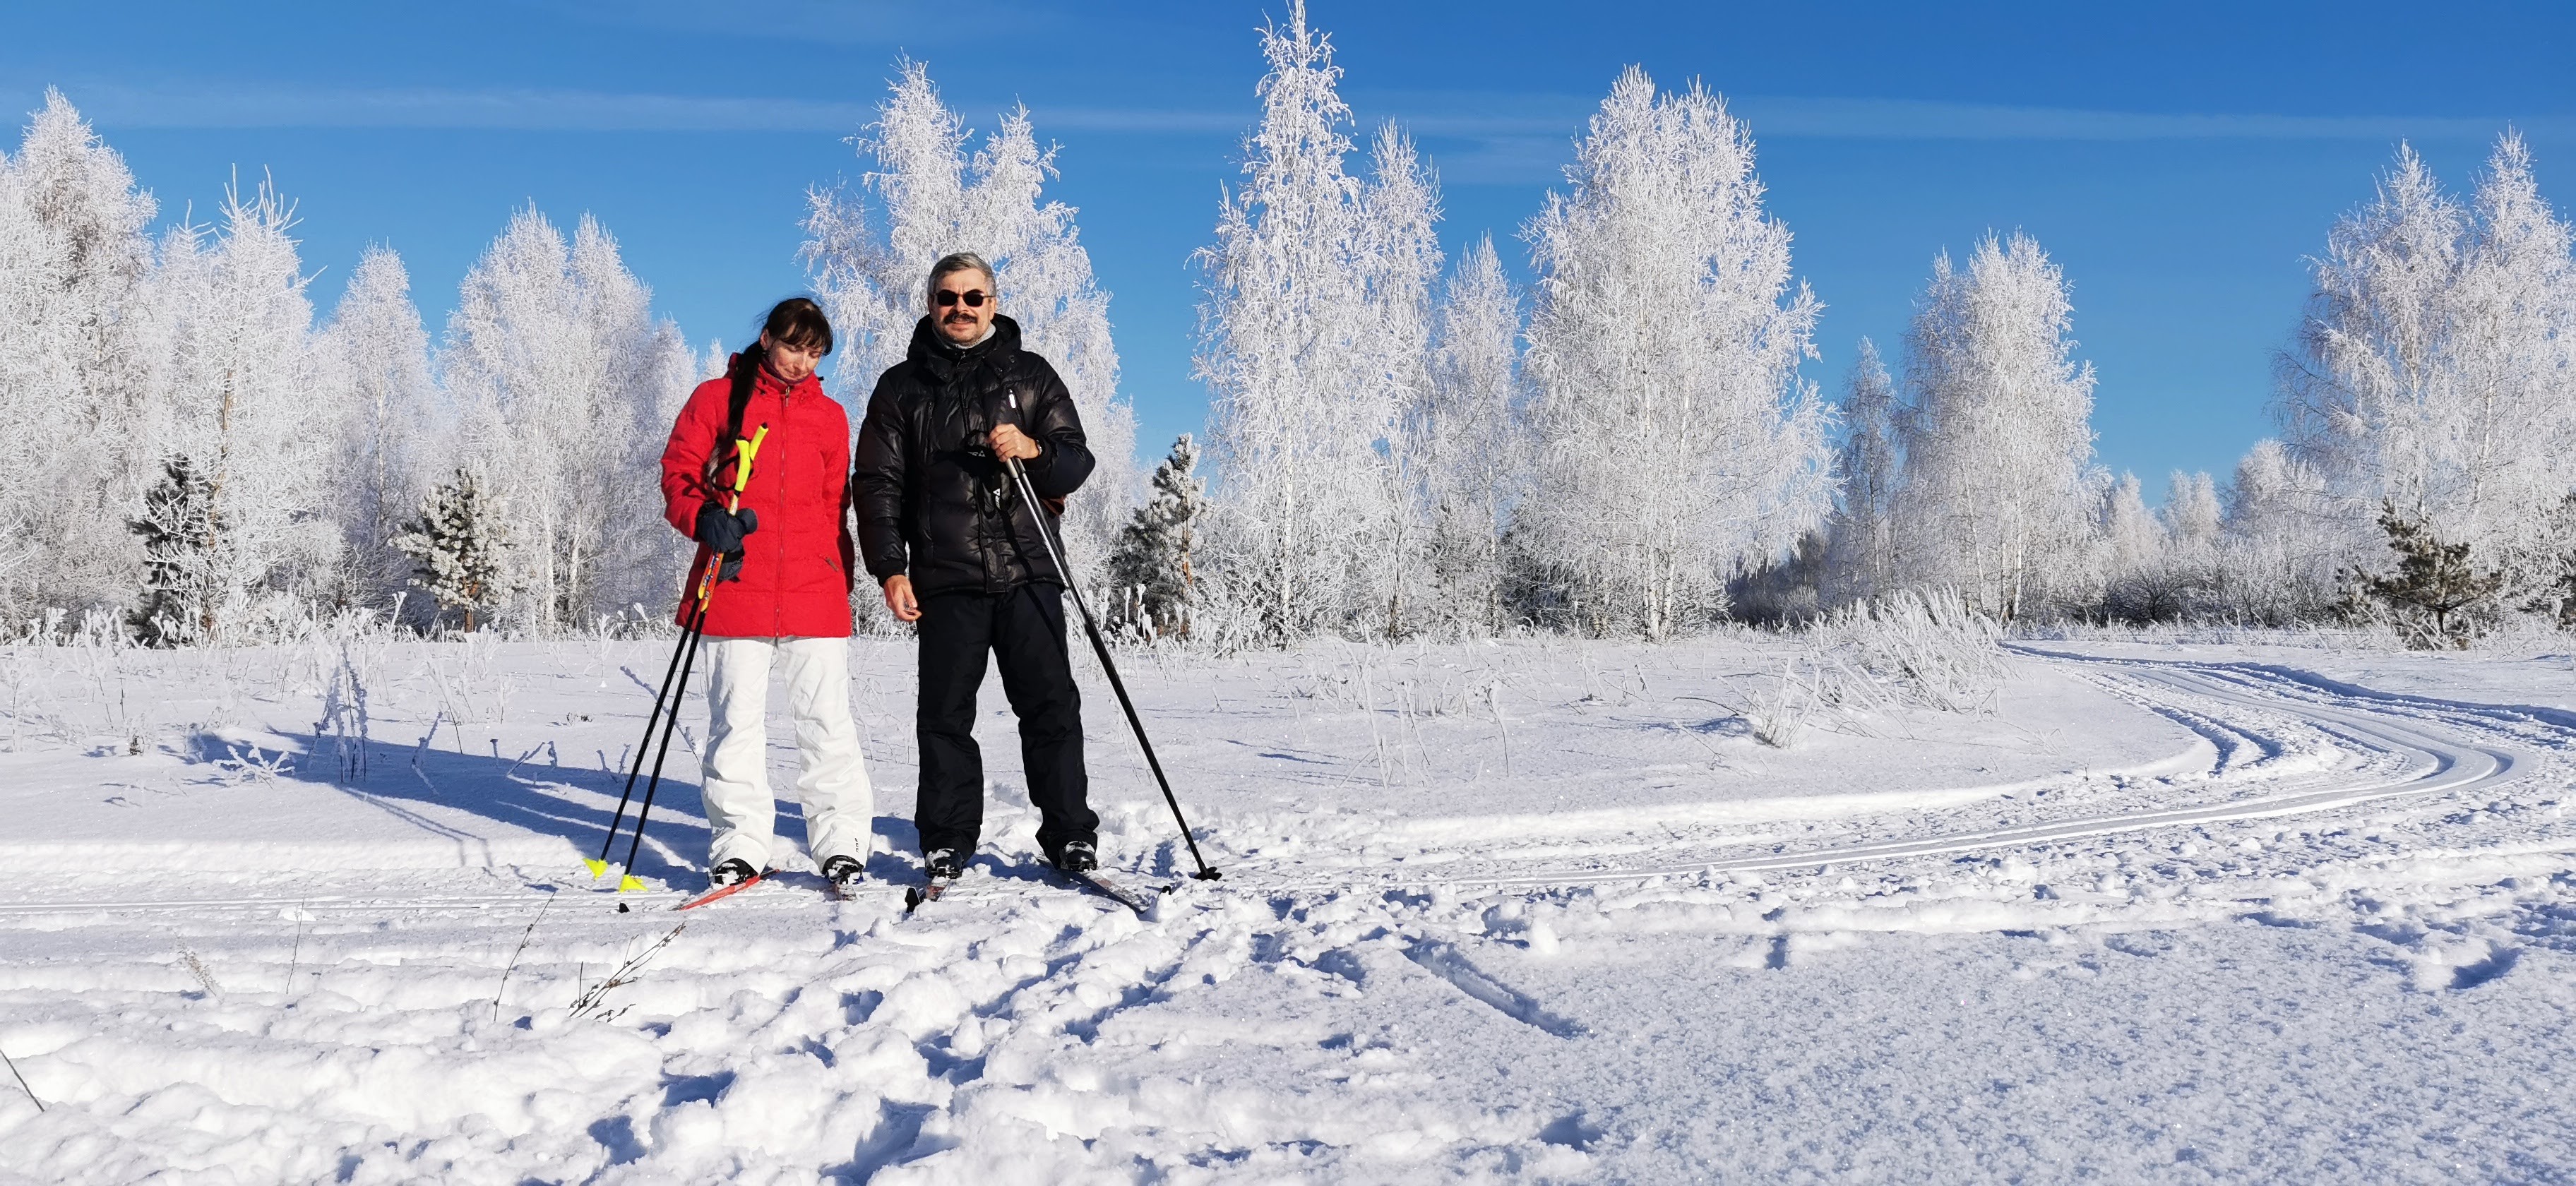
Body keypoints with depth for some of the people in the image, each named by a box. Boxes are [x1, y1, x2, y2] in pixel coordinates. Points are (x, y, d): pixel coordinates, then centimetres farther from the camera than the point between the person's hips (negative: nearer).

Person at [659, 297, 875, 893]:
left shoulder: (830, 416, 14)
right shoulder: (718, 398, 8)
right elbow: (679, 471, 6)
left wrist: (840, 577, 11)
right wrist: (703, 519, -14)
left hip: (813, 593, 1)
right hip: (736, 589, -1)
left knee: (827, 720, 0)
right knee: (736, 720, 1)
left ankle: (841, 844, 7)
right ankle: (740, 844, 10)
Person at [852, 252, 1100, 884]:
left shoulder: (1031, 376, 13)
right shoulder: (902, 386, 13)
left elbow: (1077, 463, 10)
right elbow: (877, 483, 10)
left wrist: (1034, 449, -13)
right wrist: (891, 568, -1)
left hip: (1027, 570, 0)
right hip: (945, 577, 0)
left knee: (1051, 706, -2)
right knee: (945, 715, 2)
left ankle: (1071, 837, 6)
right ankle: (947, 843, 12)